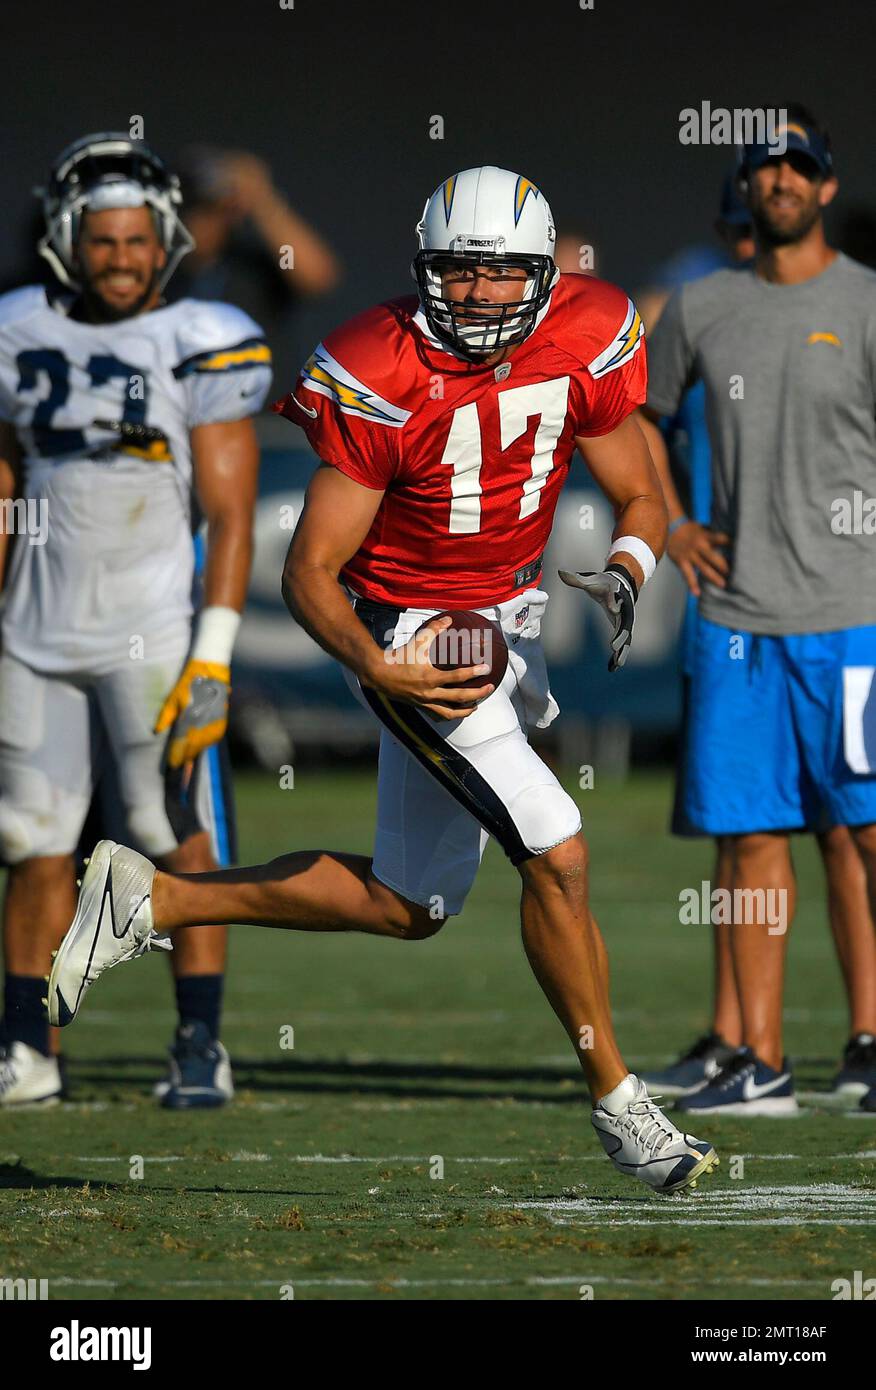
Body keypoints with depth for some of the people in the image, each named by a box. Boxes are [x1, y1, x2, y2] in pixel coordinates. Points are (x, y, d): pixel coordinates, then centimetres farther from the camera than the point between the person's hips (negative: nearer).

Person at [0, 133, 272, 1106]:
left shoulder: (200, 347, -7)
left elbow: (230, 516, -8)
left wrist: (214, 657, -15)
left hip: (154, 633, -4)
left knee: (178, 840, -3)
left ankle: (201, 1047, 5)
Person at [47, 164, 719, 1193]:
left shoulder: (582, 344, -9)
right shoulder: (381, 382, -24)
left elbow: (639, 498, 4)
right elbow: (309, 574, -19)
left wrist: (625, 571, -18)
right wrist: (378, 670, -36)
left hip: (508, 618, 7)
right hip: (414, 635, -7)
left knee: (407, 905, 13)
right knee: (557, 858, -14)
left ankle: (151, 899, 24)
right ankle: (617, 1105, 3)